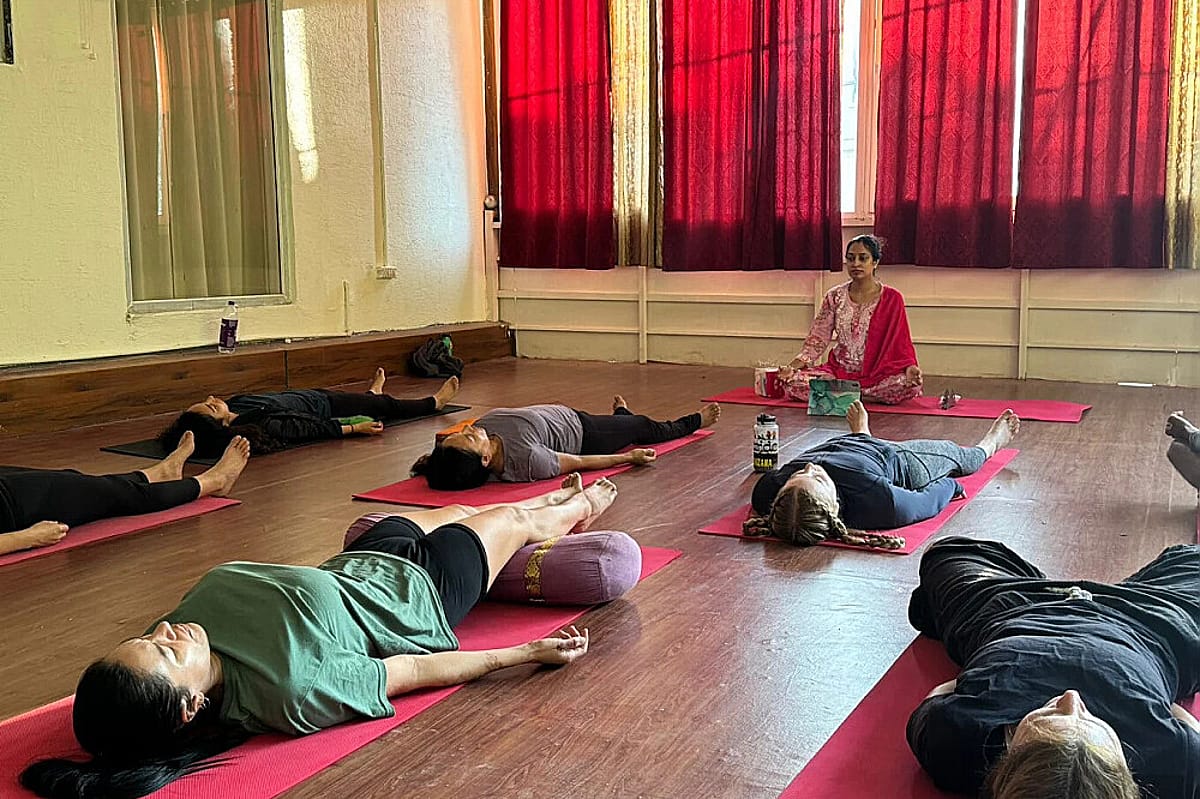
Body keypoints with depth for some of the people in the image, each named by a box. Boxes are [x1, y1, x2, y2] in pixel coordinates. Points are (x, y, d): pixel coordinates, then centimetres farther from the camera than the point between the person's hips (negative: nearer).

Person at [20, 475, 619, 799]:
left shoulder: (196, 615, -27)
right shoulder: (294, 691, -45)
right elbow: (414, 670, -33)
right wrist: (526, 653, -23)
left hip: (354, 566, 6)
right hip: (420, 594, -6)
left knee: (455, 511, 32)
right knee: (515, 519, 18)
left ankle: (560, 500, 66)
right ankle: (581, 505, 58)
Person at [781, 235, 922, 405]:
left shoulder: (891, 299, 0)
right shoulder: (835, 296, 6)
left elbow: (901, 344, -2)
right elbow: (817, 340, 3)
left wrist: (909, 368, -23)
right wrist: (793, 365, -13)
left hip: (877, 375, -2)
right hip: (839, 372, 2)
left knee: (909, 385, -34)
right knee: (793, 382, -25)